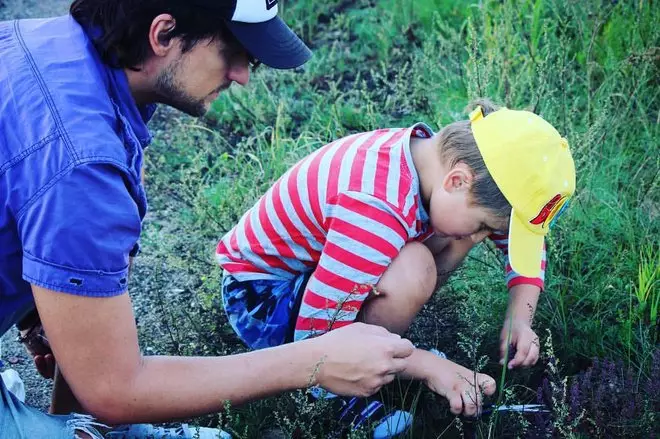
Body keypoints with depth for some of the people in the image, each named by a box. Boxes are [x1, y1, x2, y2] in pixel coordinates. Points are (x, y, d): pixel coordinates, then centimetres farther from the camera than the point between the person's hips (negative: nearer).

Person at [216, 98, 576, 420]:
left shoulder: (448, 157, -11)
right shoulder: (377, 206, -36)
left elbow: (524, 241, 4)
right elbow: (317, 335, -34)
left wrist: (520, 318, -10)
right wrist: (428, 365, -27)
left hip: (325, 261, 8)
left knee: (468, 218, -7)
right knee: (410, 272, -33)